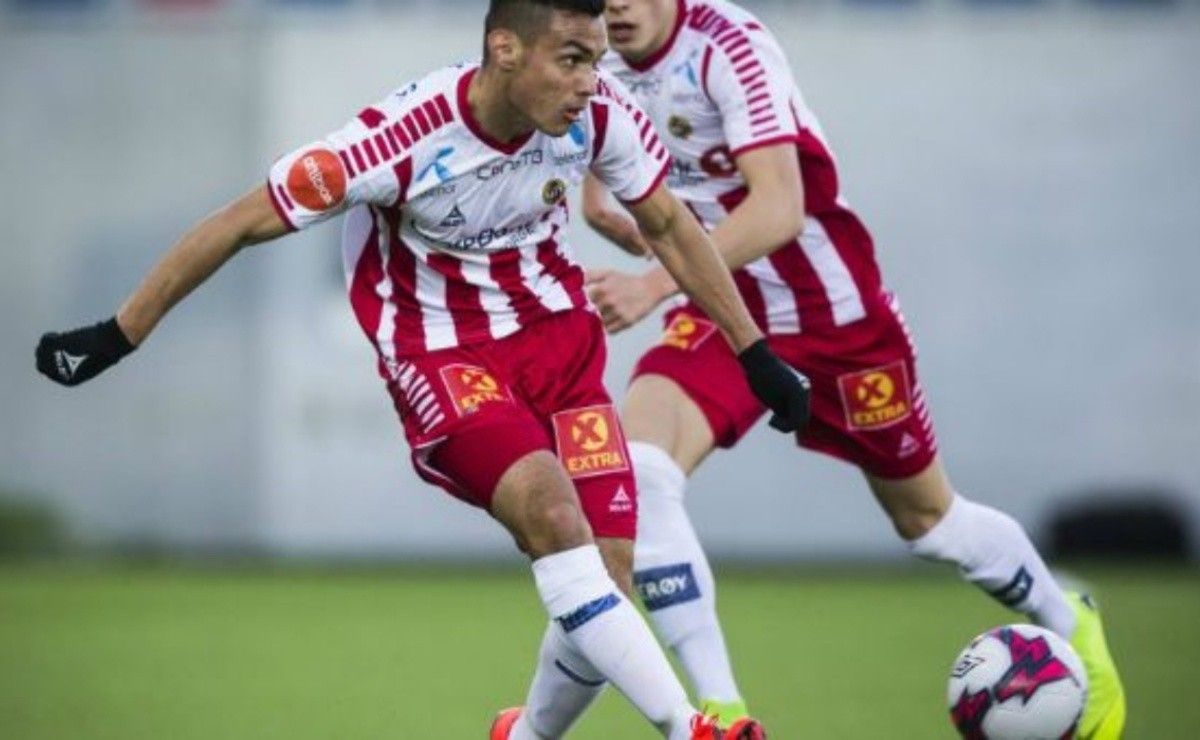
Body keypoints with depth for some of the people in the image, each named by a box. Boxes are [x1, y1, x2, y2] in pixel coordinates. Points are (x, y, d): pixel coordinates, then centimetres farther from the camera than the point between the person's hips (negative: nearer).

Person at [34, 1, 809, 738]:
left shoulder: (598, 115, -14)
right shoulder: (400, 140, -27)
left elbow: (669, 224, 6)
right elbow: (239, 226, -17)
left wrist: (756, 353, 9)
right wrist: (115, 339, -12)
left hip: (558, 334, 5)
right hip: (440, 352, -5)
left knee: (609, 570, -8)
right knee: (552, 514, -29)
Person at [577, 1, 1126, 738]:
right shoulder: (599, 65, -4)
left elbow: (778, 210, -35)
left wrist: (655, 286, -44)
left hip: (830, 310, -5)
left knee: (926, 516, 13)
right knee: (634, 469, -23)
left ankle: (1068, 623, 42)